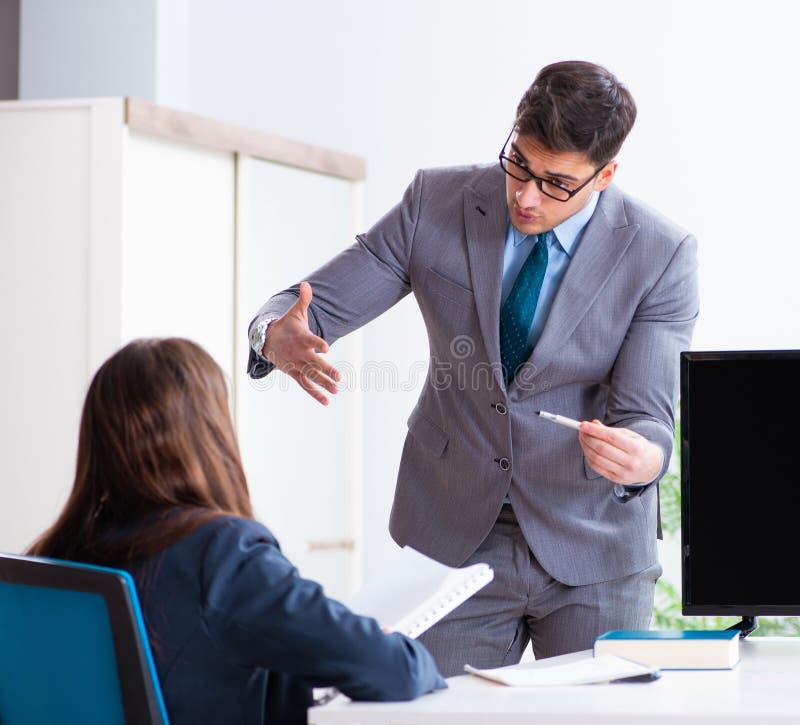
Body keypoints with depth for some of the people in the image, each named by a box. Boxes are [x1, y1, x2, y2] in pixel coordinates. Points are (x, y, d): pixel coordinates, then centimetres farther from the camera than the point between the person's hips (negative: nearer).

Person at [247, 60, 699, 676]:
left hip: (596, 555, -1)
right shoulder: (436, 203, -6)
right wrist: (278, 337, -28)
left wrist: (641, 458, -40)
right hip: (454, 541, 1)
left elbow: (648, 414, -16)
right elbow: (317, 306, -3)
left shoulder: (661, 255, -12)